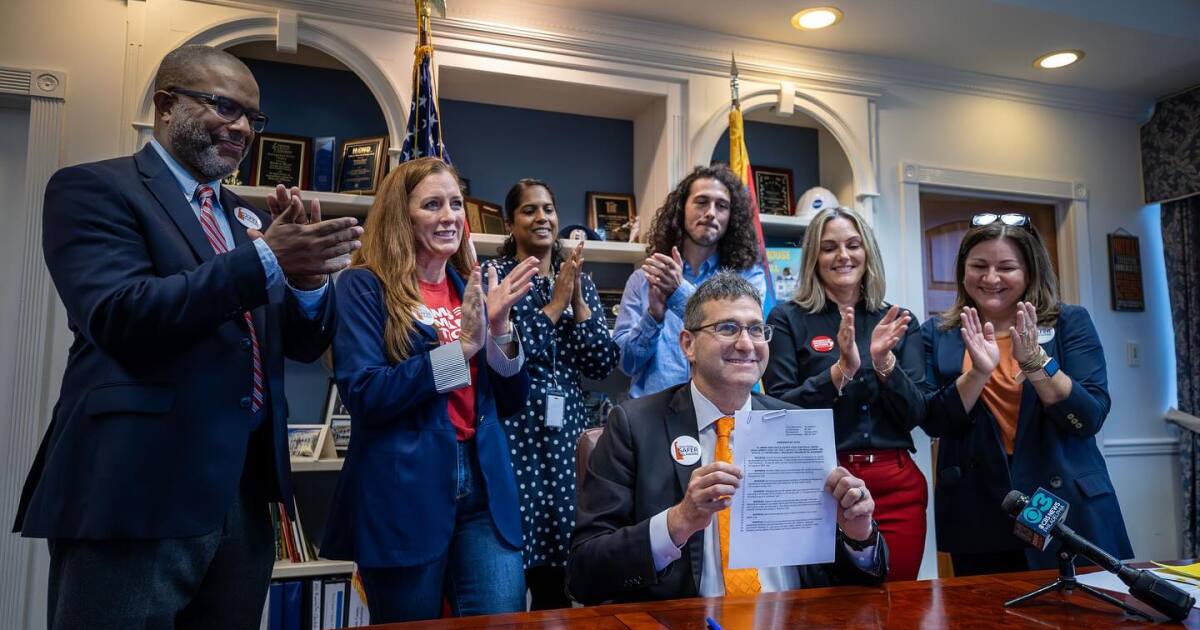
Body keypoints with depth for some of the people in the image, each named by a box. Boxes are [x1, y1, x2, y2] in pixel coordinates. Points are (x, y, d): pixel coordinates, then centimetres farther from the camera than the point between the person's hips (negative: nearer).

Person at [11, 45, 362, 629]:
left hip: (245, 492, 7)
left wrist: (307, 270, -9)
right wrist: (266, 261, -22)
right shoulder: (94, 187, -2)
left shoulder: (250, 217, 17)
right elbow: (118, 312, -18)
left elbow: (304, 343, 11)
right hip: (137, 491, -6)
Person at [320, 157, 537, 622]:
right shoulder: (364, 286, -4)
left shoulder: (474, 287, 10)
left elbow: (512, 402, 9)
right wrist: (460, 347, -19)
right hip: (402, 496, -4)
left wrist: (499, 328, -8)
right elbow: (362, 394, -15)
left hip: (485, 488, 4)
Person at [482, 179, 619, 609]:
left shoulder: (579, 280, 11)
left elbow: (604, 365, 3)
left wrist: (577, 300, -7)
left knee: (558, 571, 11)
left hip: (565, 431, 4)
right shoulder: (493, 274, -1)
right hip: (511, 431, -4)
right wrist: (555, 302, -11)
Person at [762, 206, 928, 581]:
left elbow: (915, 415, 2)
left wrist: (885, 362, -14)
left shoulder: (898, 322, 8)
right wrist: (841, 370, -20)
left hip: (897, 485, 3)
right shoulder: (788, 319, -2)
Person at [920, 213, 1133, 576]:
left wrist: (1035, 360, -22)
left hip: (1068, 509, 0)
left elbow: (1090, 419, -9)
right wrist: (978, 372, -21)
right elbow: (932, 423, -6)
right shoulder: (938, 334, 2)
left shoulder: (1070, 322, 0)